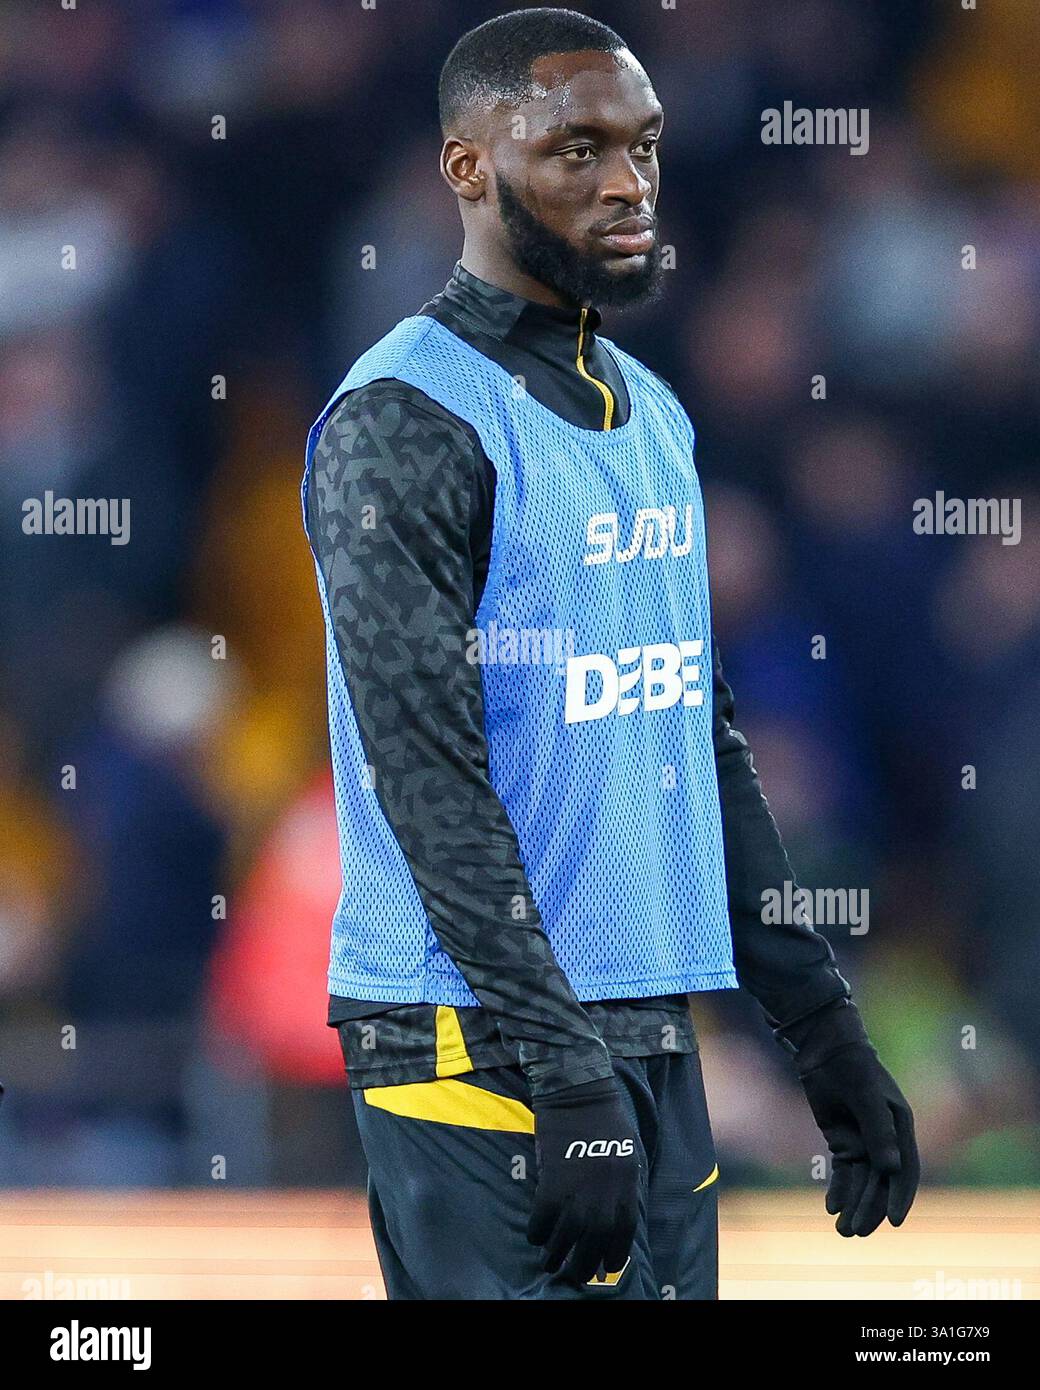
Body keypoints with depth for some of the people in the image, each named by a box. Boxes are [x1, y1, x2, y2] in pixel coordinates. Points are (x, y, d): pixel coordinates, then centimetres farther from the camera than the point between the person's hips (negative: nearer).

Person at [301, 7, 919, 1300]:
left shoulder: (653, 416, 16)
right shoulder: (403, 423, -11)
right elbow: (431, 780, -17)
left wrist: (823, 1026, 16)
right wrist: (568, 1073, -21)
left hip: (652, 1033, 8)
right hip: (481, 1043, -8)